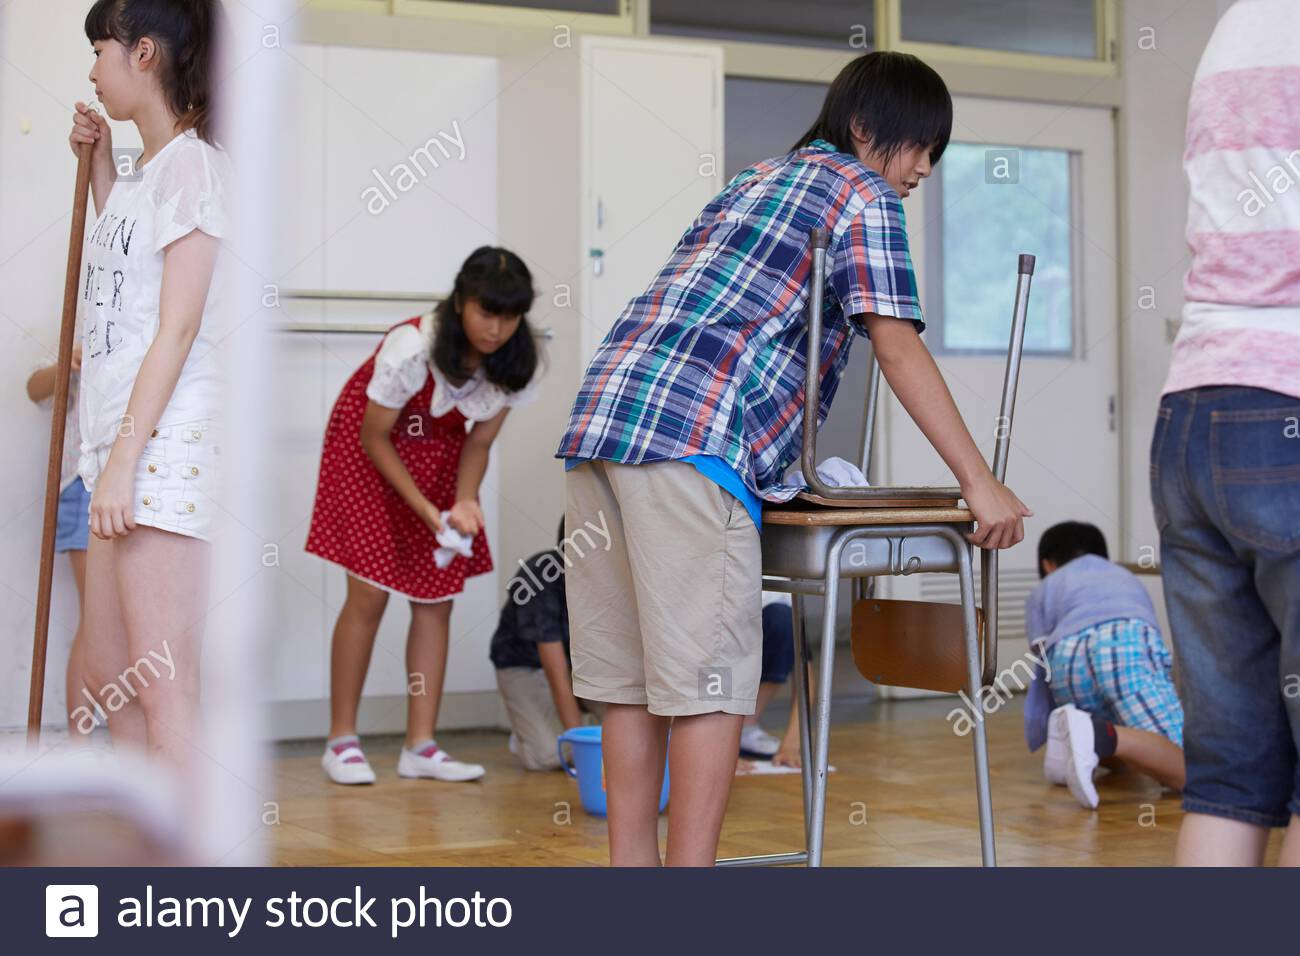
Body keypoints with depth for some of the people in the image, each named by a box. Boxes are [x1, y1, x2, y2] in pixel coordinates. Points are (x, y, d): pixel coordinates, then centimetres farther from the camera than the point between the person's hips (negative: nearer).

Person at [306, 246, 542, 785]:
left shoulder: (514, 365, -17)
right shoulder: (410, 348, -33)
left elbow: (478, 442, -6)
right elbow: (373, 437, -21)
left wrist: (463, 503, -24)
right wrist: (425, 510, -27)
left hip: (439, 454, 5)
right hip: (370, 453, -5)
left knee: (436, 599, -1)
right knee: (369, 595, -10)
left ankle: (420, 746, 4)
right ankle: (341, 741, 2)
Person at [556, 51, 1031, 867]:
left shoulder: (754, 179, 31)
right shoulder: (864, 195, 7)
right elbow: (898, 350, -2)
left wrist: (788, 456, 35)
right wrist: (981, 484, -1)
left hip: (598, 423, 9)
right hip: (693, 438, -8)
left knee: (629, 680, 10)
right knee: (710, 678, -6)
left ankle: (633, 862, 14)